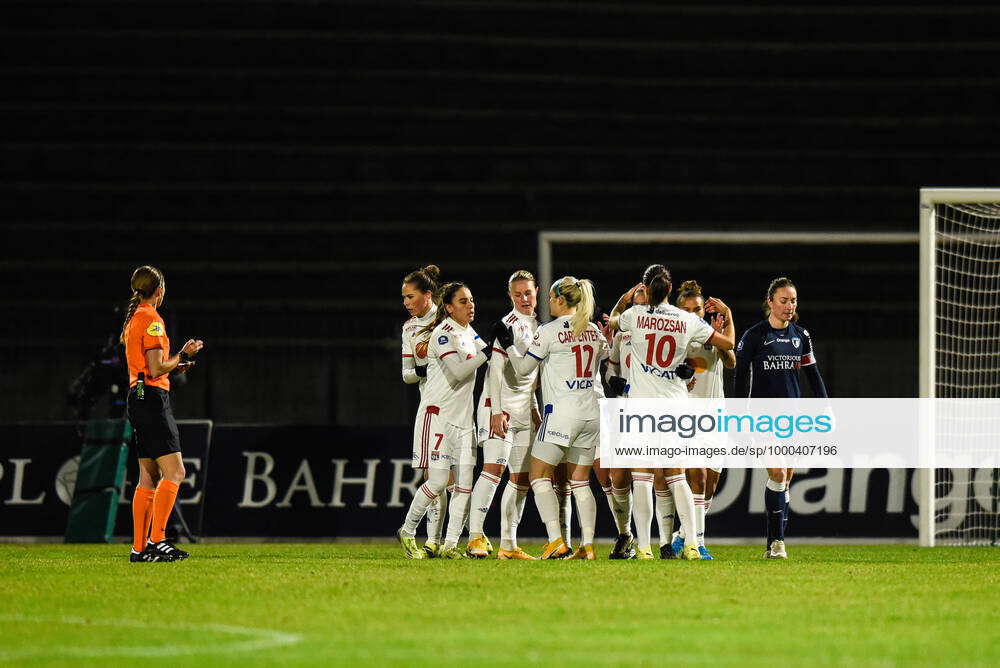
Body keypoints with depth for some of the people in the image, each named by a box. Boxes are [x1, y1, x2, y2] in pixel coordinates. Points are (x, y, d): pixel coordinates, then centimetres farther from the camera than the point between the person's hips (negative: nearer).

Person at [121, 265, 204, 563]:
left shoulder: (133, 319, 17)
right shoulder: (151, 320, -11)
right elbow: (156, 369, -17)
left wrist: (174, 365, 24)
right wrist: (182, 356, -4)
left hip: (137, 397, 10)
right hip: (153, 398, -10)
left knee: (150, 477, 10)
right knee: (174, 472, -12)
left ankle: (139, 547, 7)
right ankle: (157, 541, -20)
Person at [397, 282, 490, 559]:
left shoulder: (469, 333, 14)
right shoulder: (444, 333, -11)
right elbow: (456, 372, -20)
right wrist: (487, 353, -22)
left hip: (464, 417, 8)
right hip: (438, 414, -8)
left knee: (466, 482, -2)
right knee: (438, 481, -11)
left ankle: (450, 545, 1)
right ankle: (407, 532, 8)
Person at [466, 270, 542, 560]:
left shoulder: (536, 328, 17)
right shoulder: (506, 326, -9)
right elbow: (495, 370, -14)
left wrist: (534, 409, 22)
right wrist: (496, 411, -20)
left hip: (524, 410, 9)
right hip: (501, 406, -9)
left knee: (522, 477, 6)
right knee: (494, 467, -20)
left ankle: (508, 544, 10)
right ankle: (476, 536, -25)